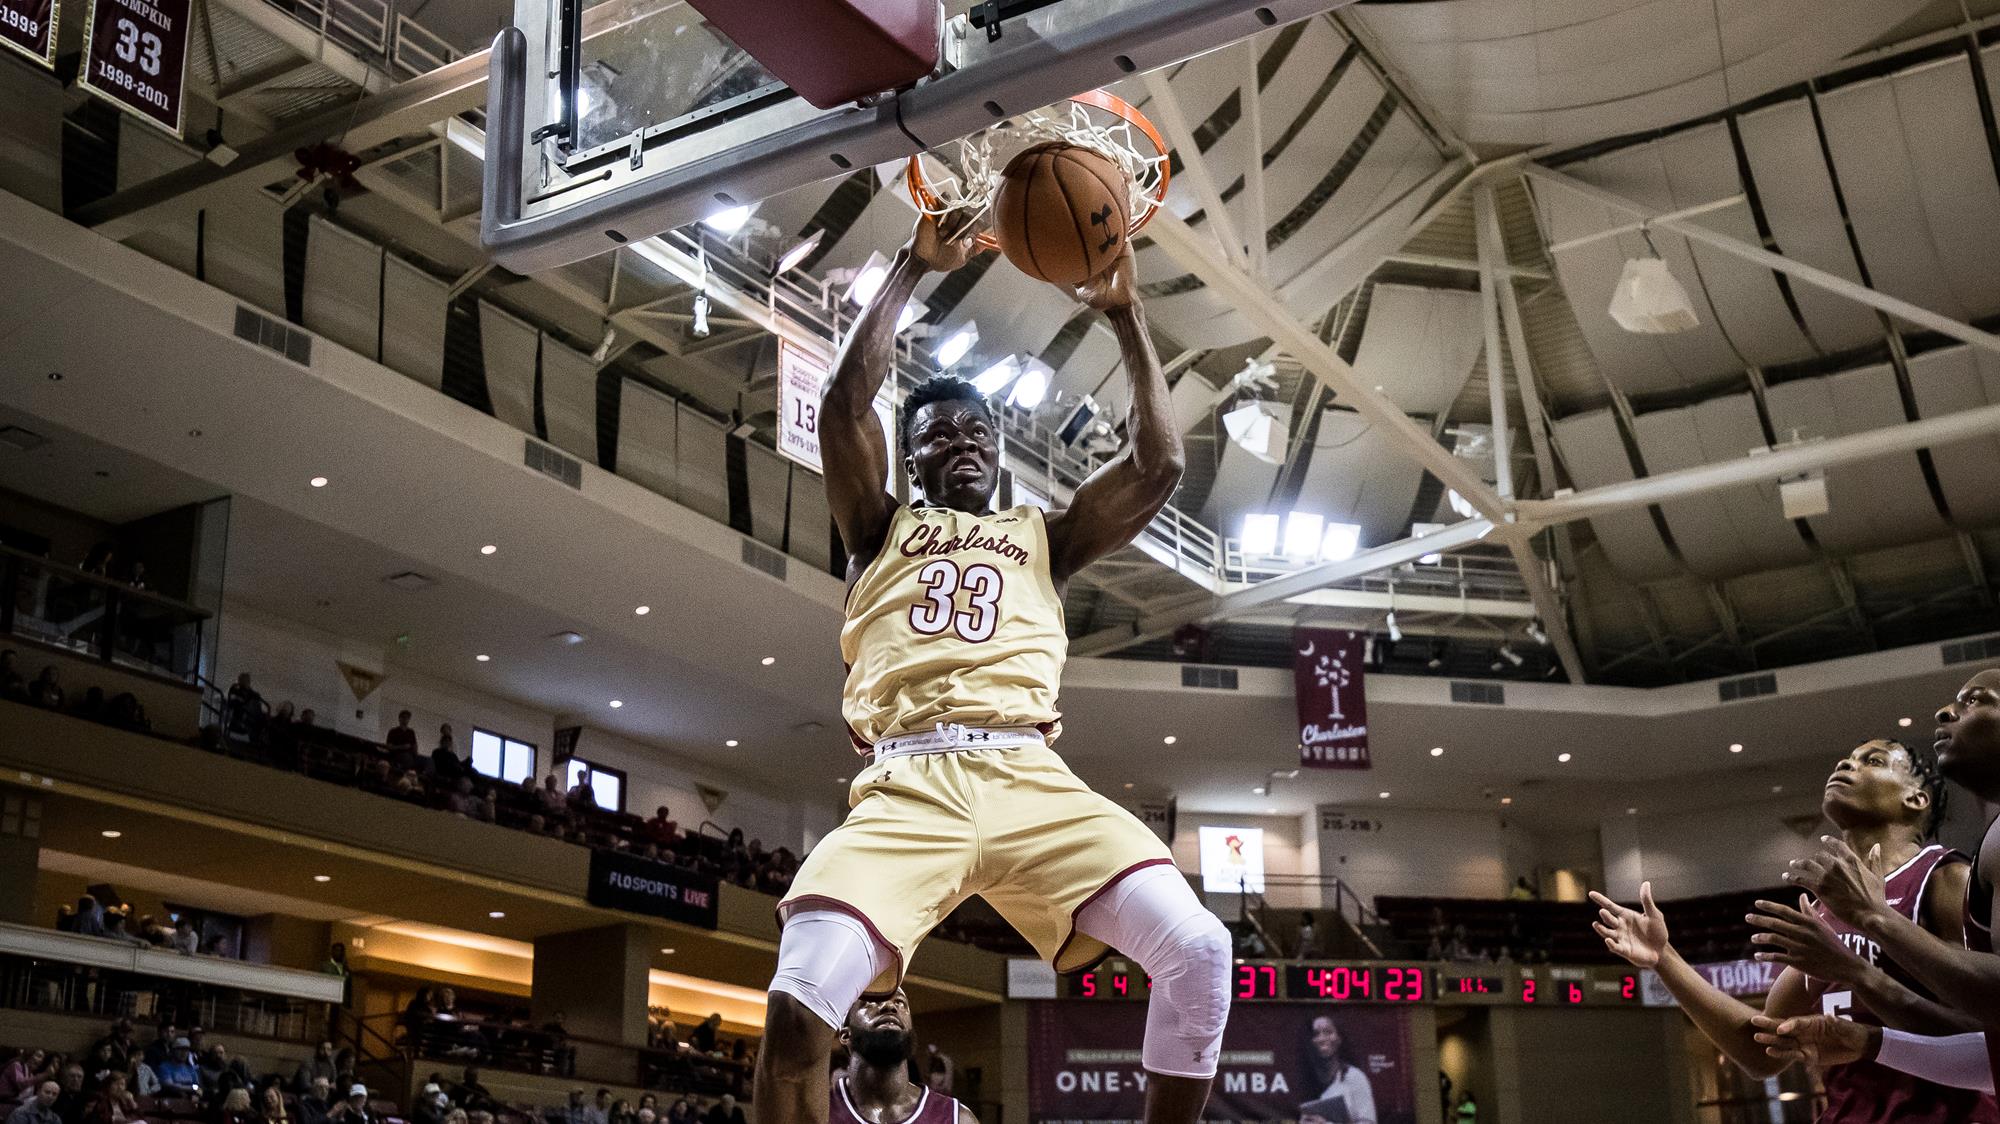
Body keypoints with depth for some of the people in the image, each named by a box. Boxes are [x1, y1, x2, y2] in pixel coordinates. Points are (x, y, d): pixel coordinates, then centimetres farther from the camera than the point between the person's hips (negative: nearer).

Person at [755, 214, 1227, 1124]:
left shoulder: (1044, 537, 29)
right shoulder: (881, 531, 25)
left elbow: (1157, 466, 15)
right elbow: (842, 406, 9)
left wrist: (1124, 315, 17)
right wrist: (914, 266, 11)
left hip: (1030, 778, 2)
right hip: (907, 786, -2)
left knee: (1199, 955, -21)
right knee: (800, 1001, -26)